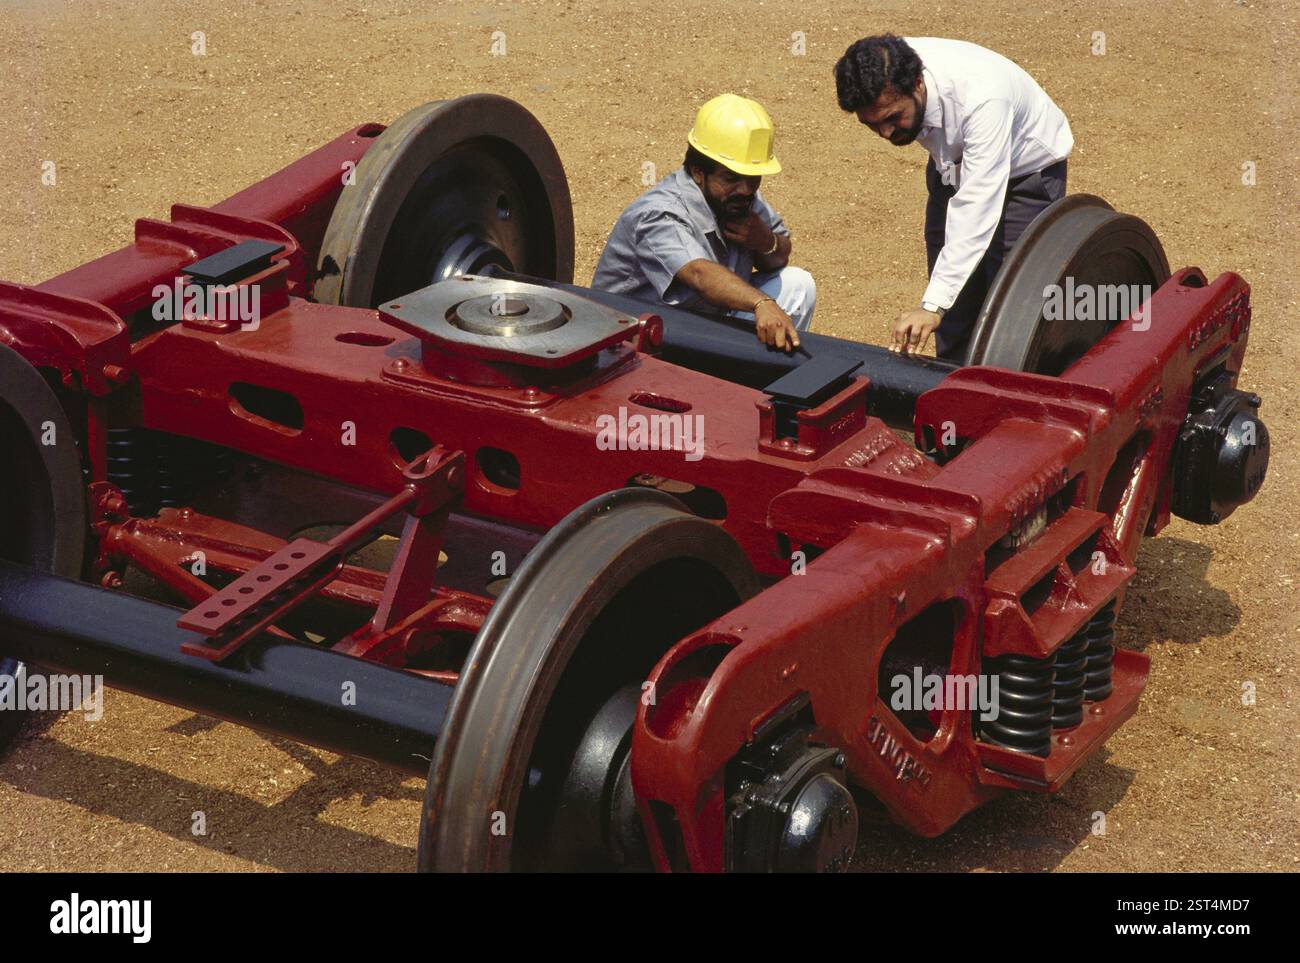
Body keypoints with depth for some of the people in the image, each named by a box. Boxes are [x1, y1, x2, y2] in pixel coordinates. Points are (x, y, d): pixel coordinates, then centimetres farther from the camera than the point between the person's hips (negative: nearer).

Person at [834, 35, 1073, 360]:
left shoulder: (982, 99, -43)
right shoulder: (883, 82, -25)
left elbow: (977, 210, -46)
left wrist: (933, 305, -52)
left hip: (1025, 171, -6)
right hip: (954, 166, 6)